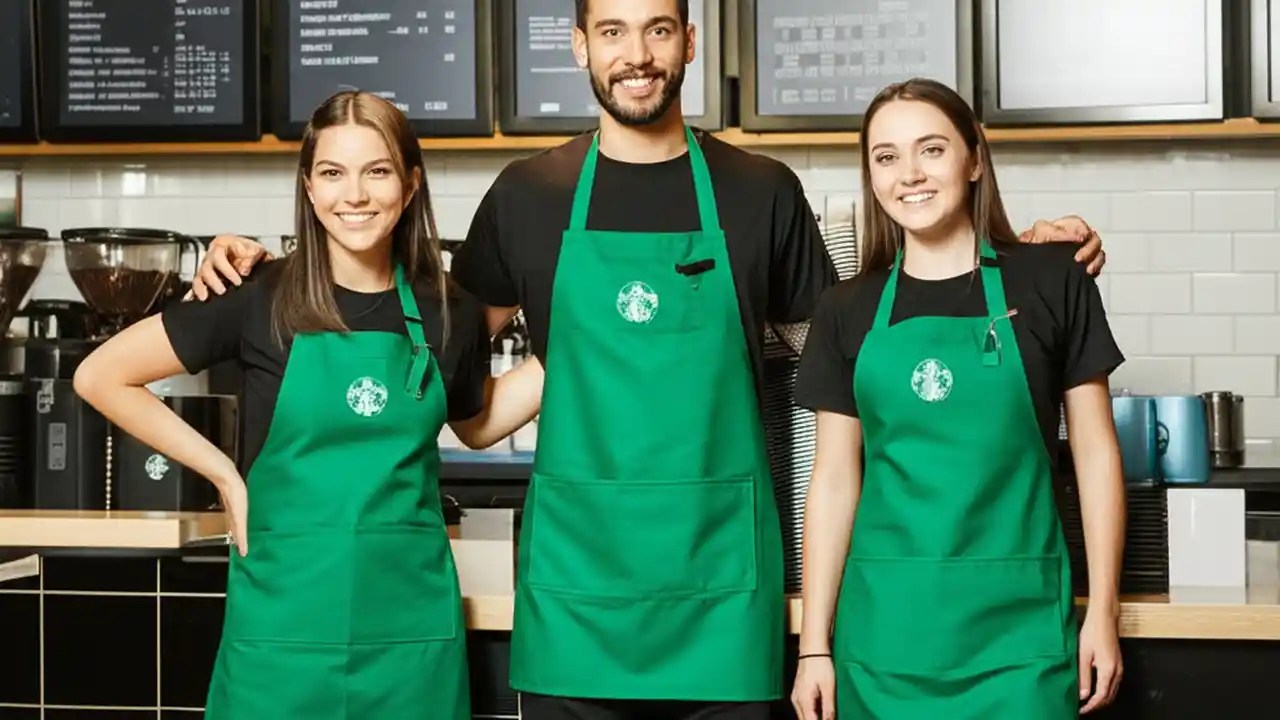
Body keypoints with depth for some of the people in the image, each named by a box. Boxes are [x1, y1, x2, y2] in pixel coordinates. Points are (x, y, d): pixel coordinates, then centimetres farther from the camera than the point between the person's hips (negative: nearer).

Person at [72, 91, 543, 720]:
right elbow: (100, 377, -2)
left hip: (410, 621, 2)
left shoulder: (447, 315, 2)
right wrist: (224, 475, -3)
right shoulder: (259, 299, -7)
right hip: (285, 619, -2)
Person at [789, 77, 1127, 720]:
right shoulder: (847, 311, 6)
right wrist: (814, 643, 4)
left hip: (1016, 620, -2)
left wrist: (1103, 612, 0)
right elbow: (834, 479, 7)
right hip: (885, 622, 2)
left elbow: (1095, 452, 3)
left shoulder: (1051, 282, 0)